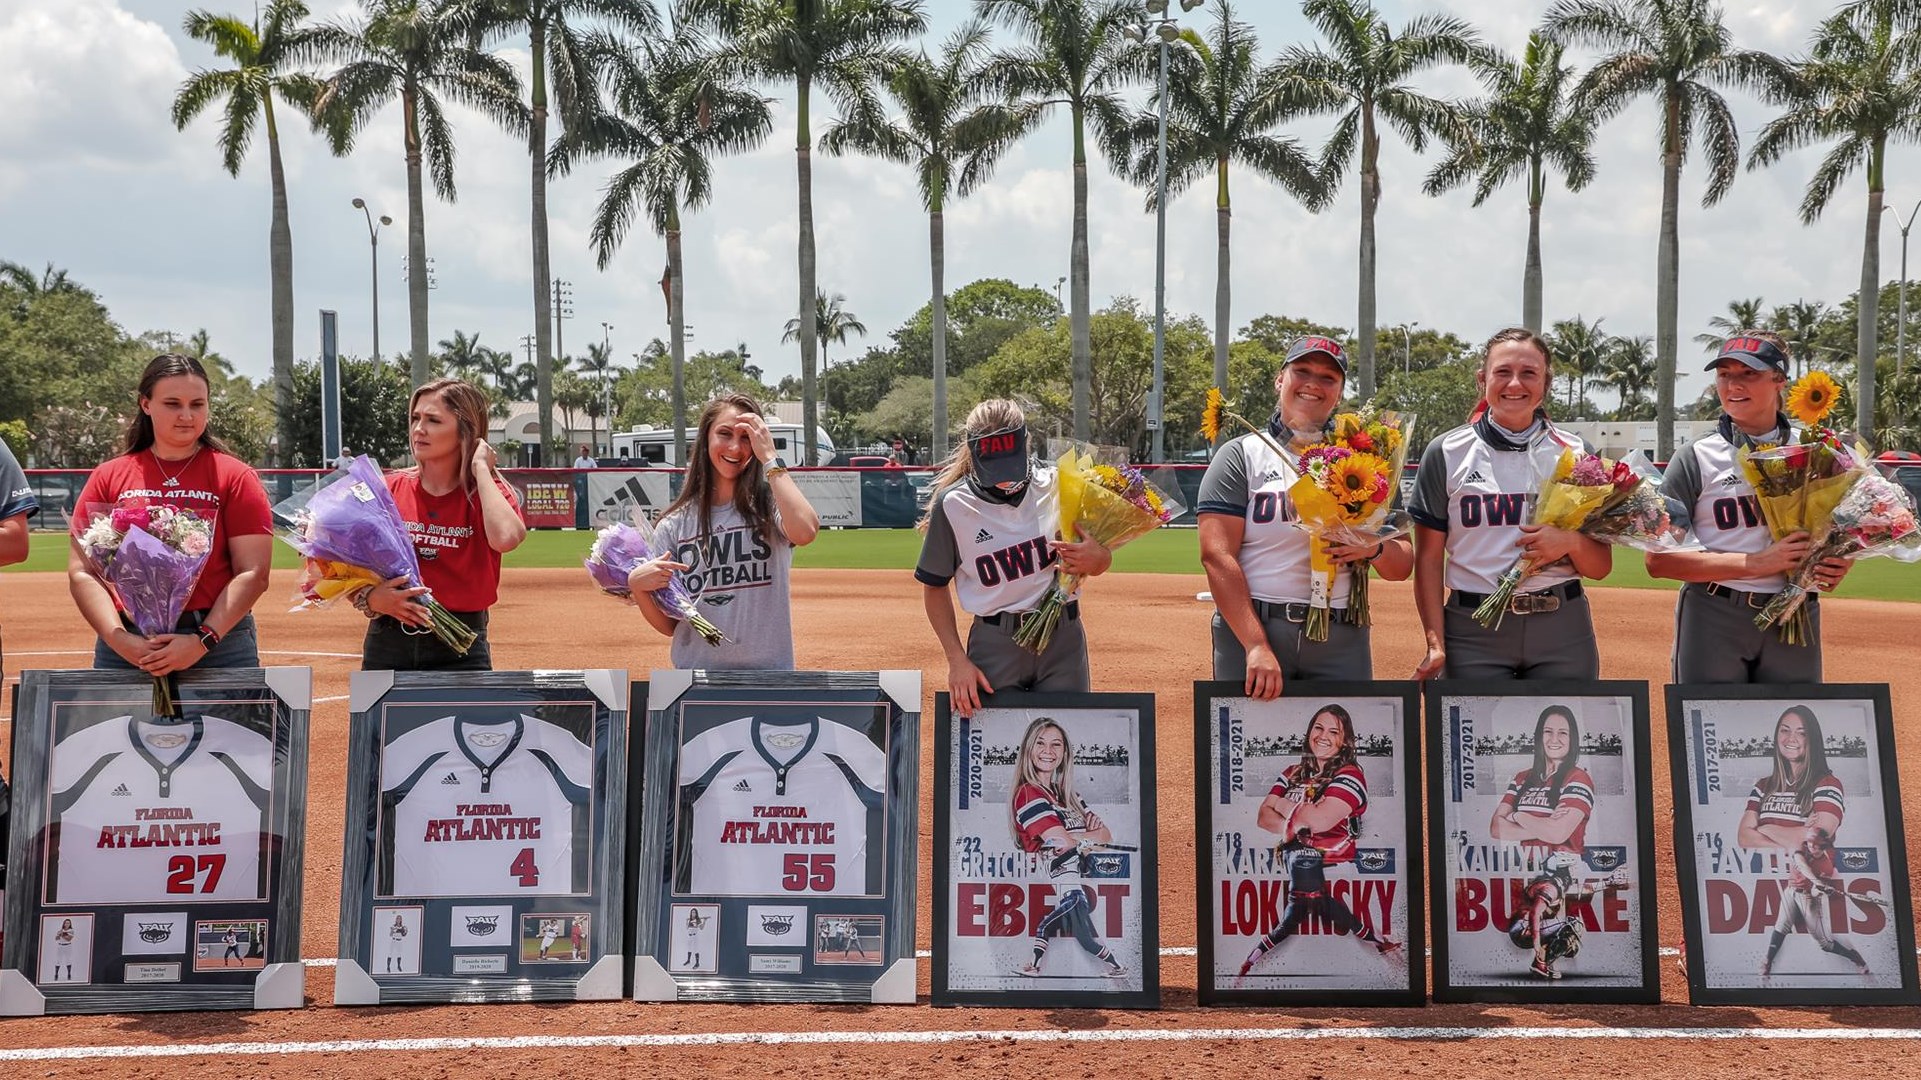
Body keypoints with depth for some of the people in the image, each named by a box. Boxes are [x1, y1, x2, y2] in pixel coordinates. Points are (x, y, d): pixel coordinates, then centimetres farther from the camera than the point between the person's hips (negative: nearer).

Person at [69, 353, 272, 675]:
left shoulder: (236, 477, 3)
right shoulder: (108, 477, 9)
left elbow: (253, 574, -4)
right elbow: (82, 573, 3)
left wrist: (203, 641, -15)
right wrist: (119, 639, -11)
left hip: (219, 644, -1)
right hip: (124, 649, 2)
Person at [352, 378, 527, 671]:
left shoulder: (489, 492, 0)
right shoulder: (387, 489, 4)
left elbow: (505, 537, -24)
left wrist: (480, 469, -10)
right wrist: (369, 598, -18)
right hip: (387, 645, 2)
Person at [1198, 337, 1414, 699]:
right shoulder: (1240, 456, 4)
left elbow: (1402, 567, 14)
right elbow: (1217, 556, -8)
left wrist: (1373, 549, -11)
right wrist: (1257, 648, -18)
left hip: (1342, 642, 3)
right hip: (1248, 629, -3)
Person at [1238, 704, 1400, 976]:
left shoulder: (1350, 776, -4)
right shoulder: (1293, 774, 15)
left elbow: (1319, 820, -18)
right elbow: (1264, 816, 7)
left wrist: (1284, 806, -1)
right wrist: (1294, 825, -14)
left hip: (1329, 872, -5)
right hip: (1295, 866, 5)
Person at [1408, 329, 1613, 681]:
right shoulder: (1446, 453, 3)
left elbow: (1601, 568, 9)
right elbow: (1429, 558, 1)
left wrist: (1570, 542, -12)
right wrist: (1435, 644, -8)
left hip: (1562, 630, 2)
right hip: (1473, 633, -1)